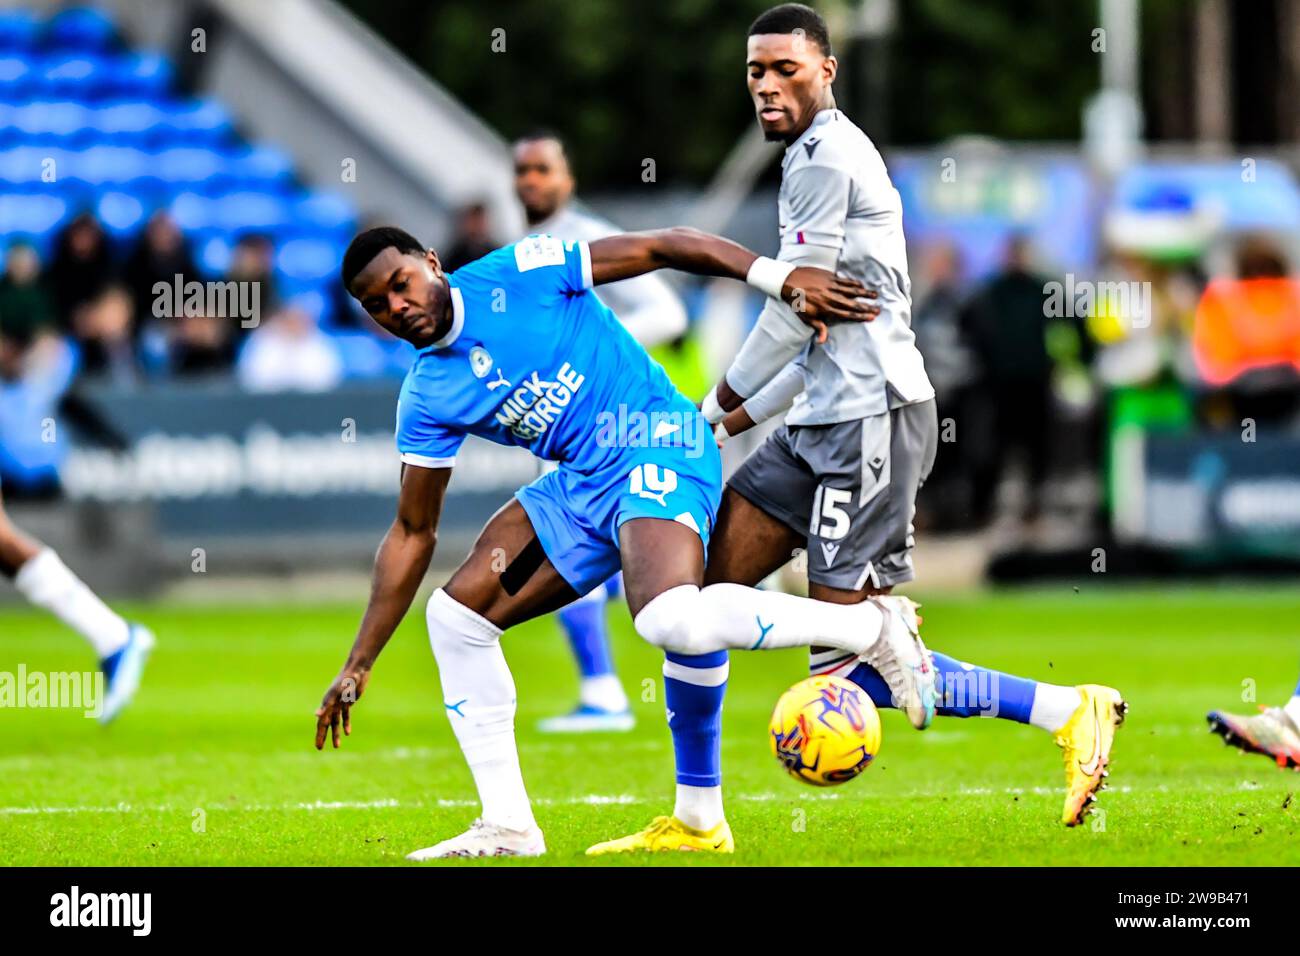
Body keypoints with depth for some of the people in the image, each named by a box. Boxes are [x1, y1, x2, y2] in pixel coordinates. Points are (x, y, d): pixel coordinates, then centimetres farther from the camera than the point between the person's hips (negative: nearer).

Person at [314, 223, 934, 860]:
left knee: (673, 623, -34)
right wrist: (358, 665, 10)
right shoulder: (427, 399, 6)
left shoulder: (518, 274, -9)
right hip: (582, 485, 7)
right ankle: (508, 829, 8)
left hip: (658, 444, -7)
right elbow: (412, 533, 13)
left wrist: (785, 280, -16)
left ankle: (871, 628, -19)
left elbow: (663, 248, -7)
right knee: (455, 615, 1)